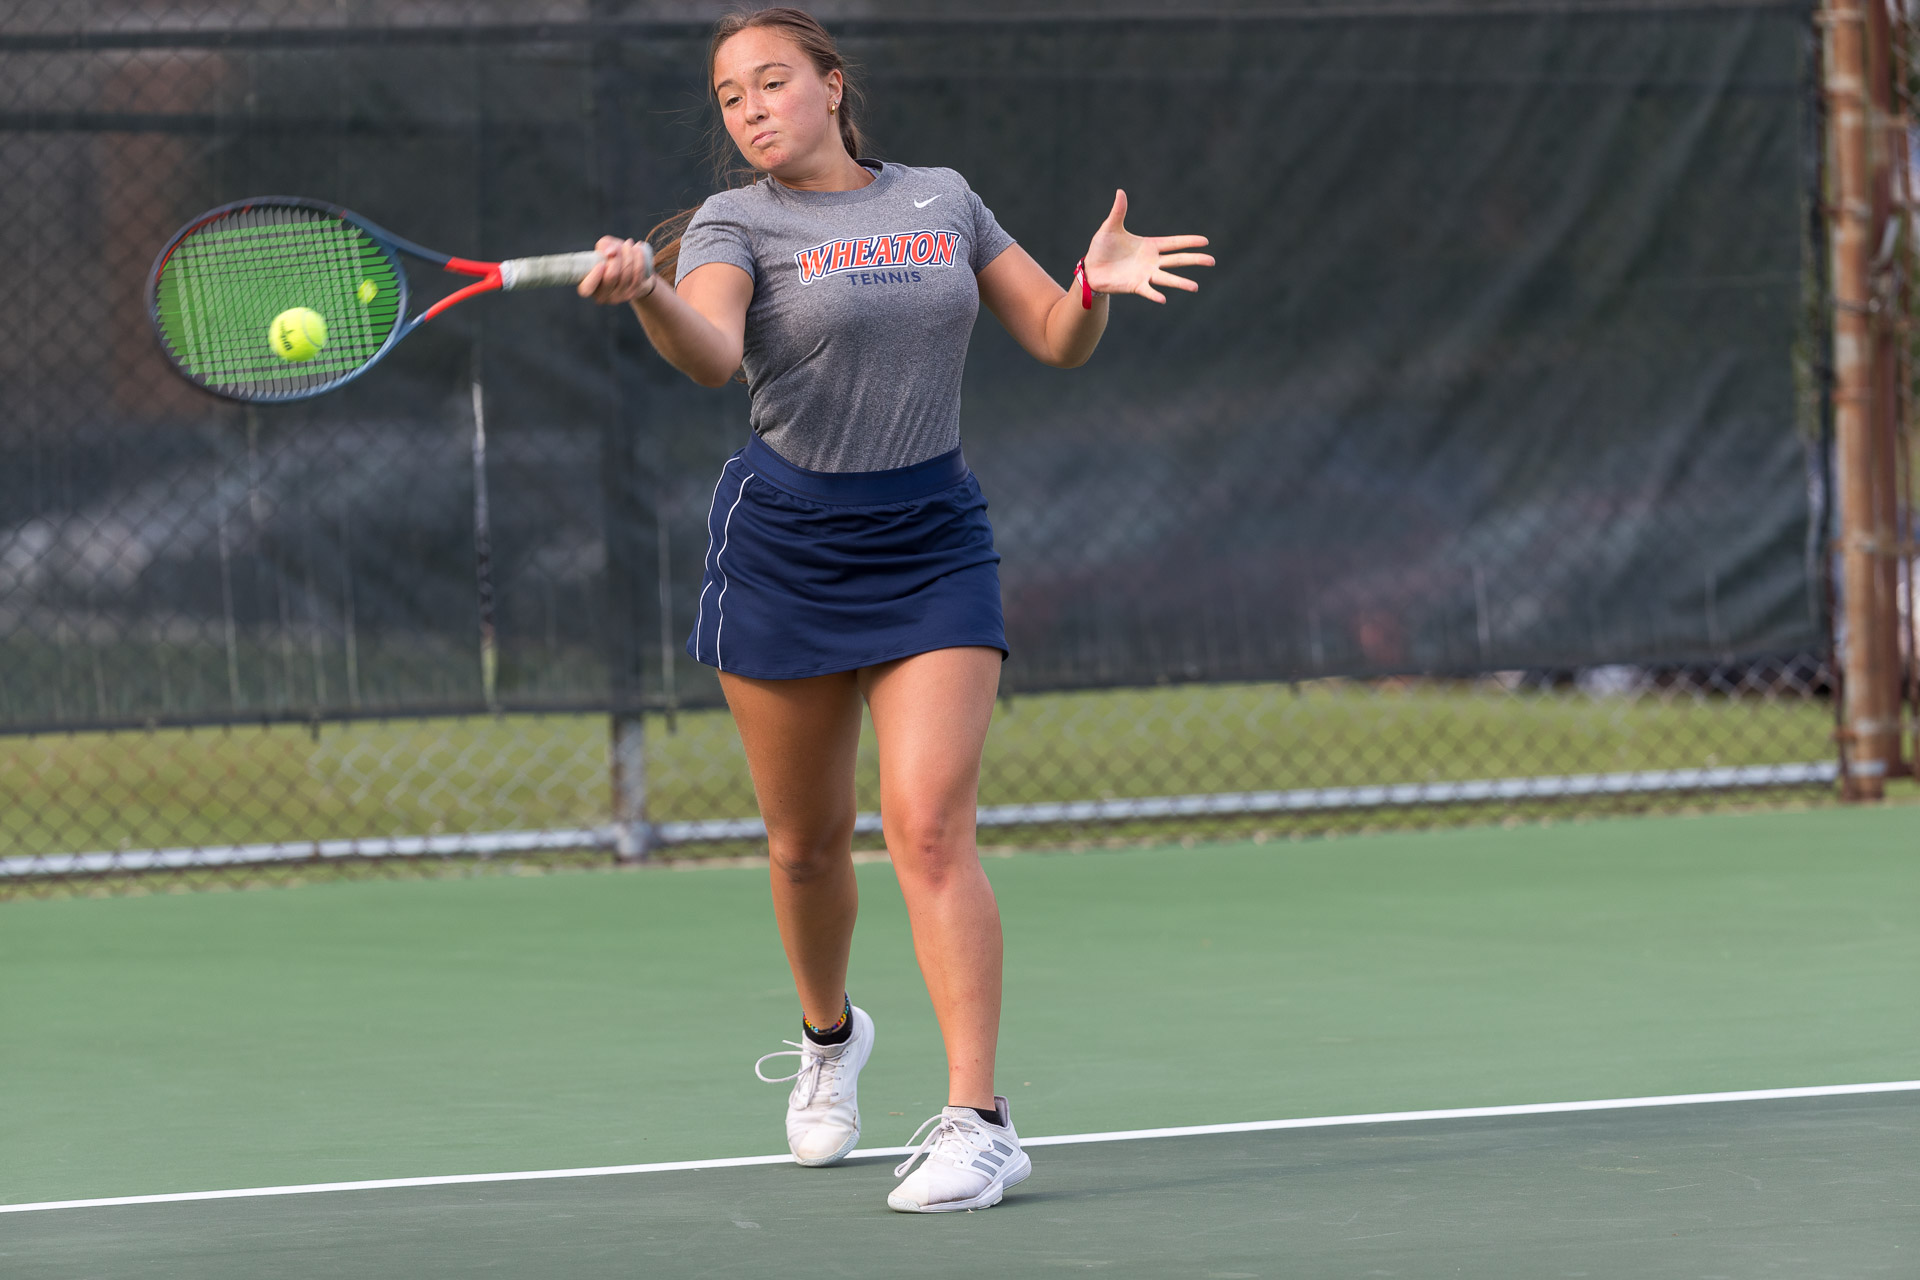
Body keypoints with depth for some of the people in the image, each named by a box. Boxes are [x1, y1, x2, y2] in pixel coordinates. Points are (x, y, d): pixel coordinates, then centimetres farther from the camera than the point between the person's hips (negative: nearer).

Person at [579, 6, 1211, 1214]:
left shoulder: (943, 200, 6)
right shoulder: (736, 224, -4)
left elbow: (1058, 340, 10)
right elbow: (710, 353, -25)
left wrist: (1095, 285, -12)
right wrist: (644, 292, -46)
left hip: (933, 544, 0)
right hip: (784, 544, 0)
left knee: (930, 825, -14)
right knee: (806, 839, 10)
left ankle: (978, 1121, -16)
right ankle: (829, 1038, 40)